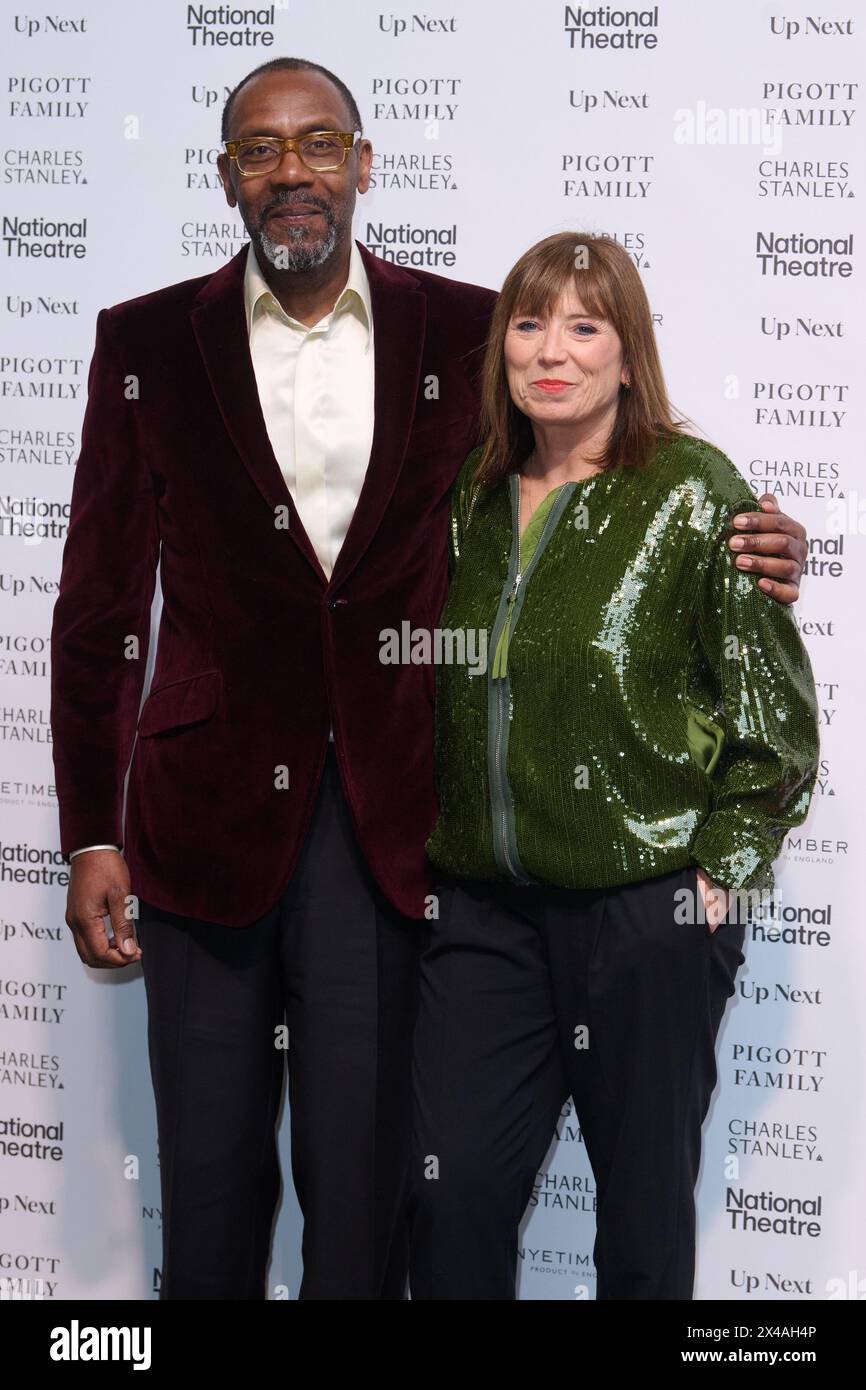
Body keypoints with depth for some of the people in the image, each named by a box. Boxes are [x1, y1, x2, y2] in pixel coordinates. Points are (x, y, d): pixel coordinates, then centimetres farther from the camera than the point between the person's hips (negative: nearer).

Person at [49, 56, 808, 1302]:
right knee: (210, 1182, 11)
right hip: (210, 815, 1)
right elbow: (101, 605, 4)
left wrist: (727, 565, -9)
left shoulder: (464, 332, 4)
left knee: (362, 1184, 7)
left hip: (389, 820, 0)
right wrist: (92, 834, 0)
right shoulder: (148, 343, 3)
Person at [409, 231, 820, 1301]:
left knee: (643, 1198, 7)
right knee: (450, 1192, 3)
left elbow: (777, 709, -5)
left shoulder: (694, 490, -6)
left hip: (649, 907, -4)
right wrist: (439, 850, 12)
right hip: (485, 907, 4)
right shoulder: (474, 495, 9)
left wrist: (721, 870, -8)